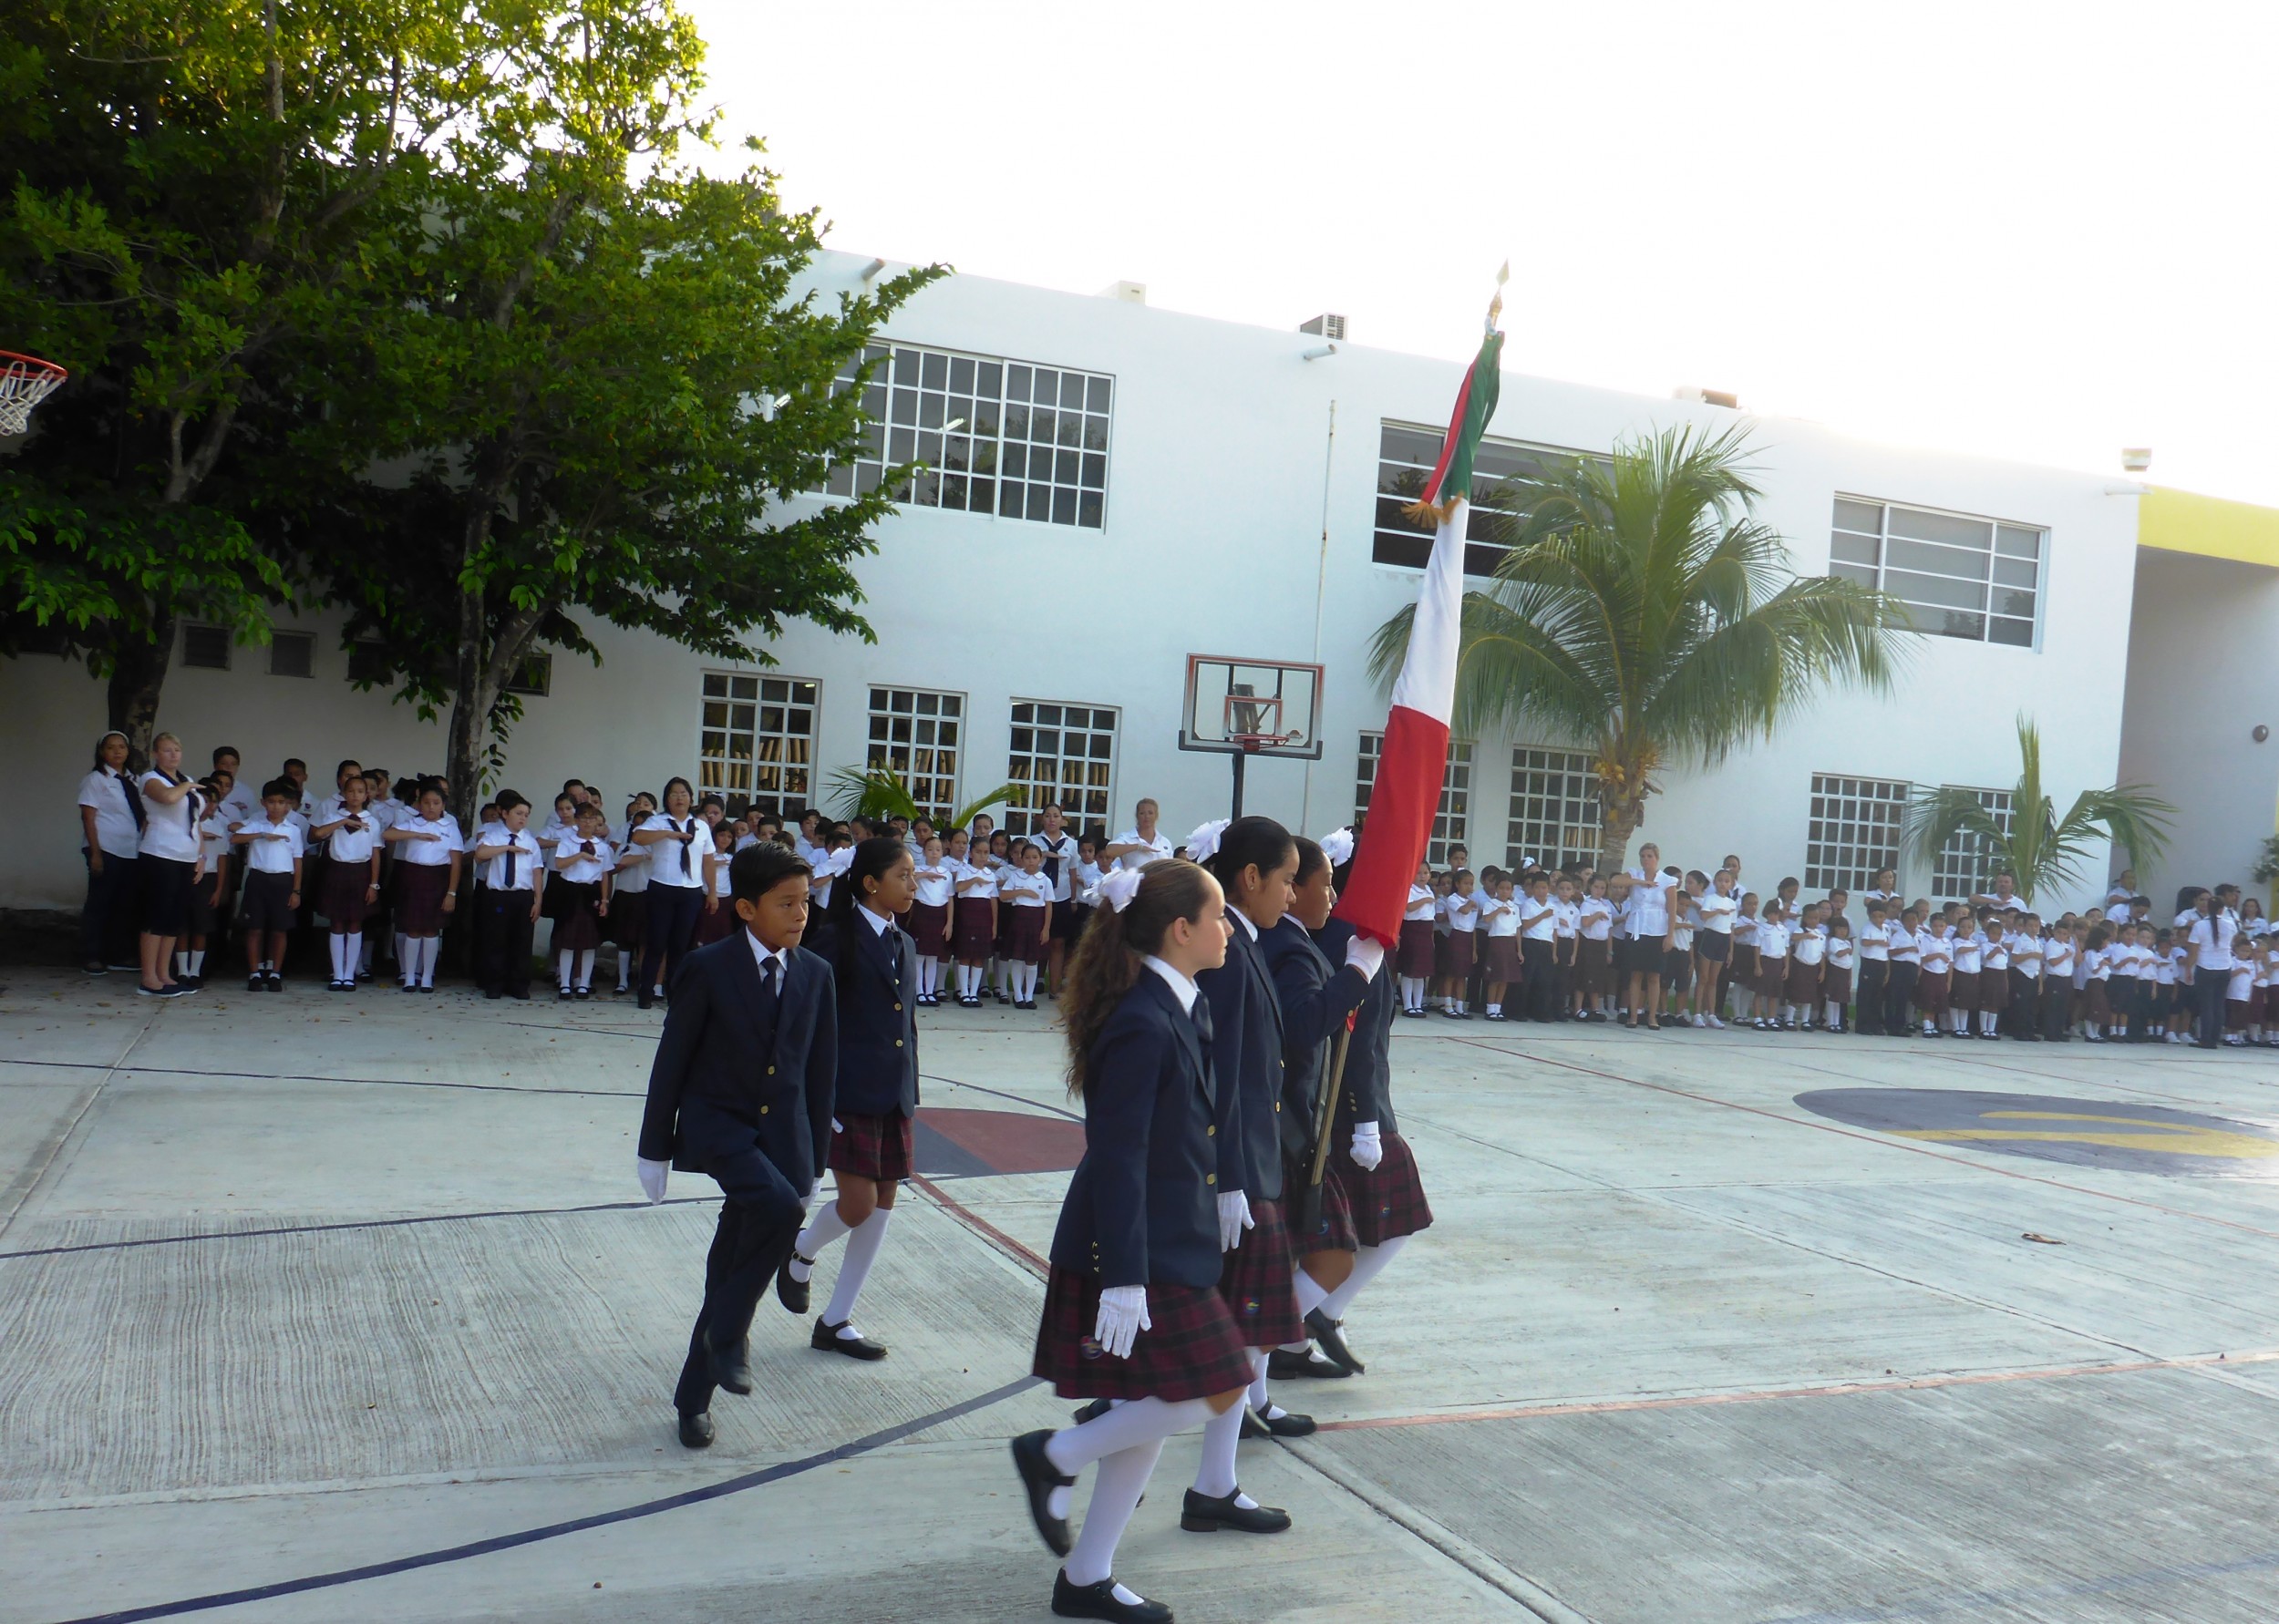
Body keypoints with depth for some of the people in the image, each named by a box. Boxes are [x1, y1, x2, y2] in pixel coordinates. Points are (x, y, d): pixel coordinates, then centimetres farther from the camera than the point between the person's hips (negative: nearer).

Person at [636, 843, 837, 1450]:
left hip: (782, 1135, 4)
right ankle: (728, 1331, -8)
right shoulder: (708, 968, -8)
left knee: (729, 1272, 7)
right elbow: (671, 1061, -3)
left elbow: (820, 1073, 9)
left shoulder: (815, 975, 4)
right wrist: (655, 1148, -1)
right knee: (780, 1207, -31)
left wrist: (814, 1160, 10)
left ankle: (694, 1396, 24)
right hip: (716, 1123, -4)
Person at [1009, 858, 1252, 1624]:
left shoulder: (1184, 1009, 8)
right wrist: (1123, 1278, -24)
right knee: (1213, 1390, -4)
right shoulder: (1141, 1025, -22)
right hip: (1136, 1250, -10)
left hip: (1172, 1241, 10)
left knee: (1158, 1408, 14)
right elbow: (1117, 1159, -24)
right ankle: (1056, 1457, 11)